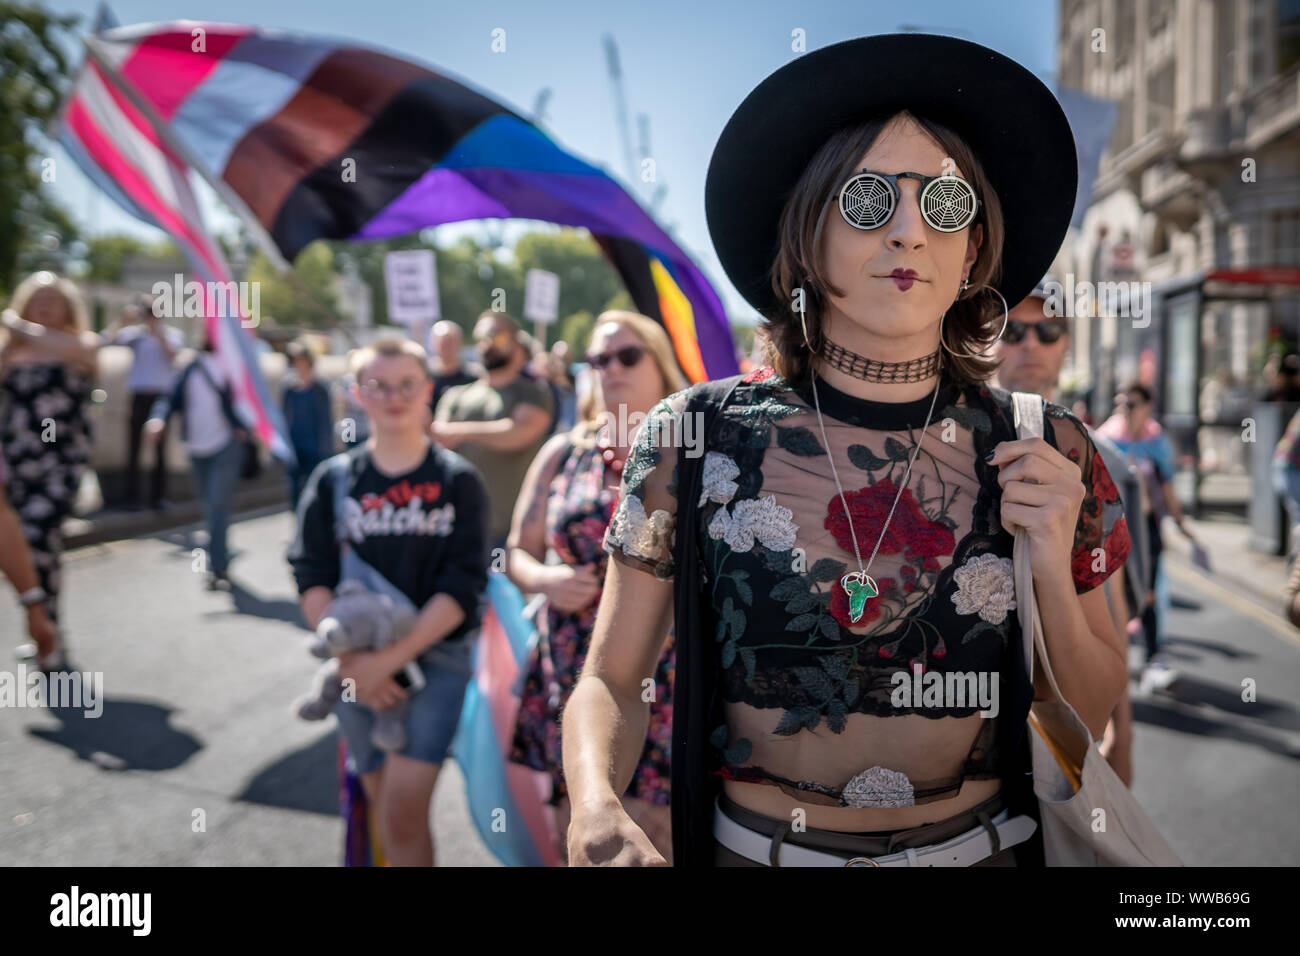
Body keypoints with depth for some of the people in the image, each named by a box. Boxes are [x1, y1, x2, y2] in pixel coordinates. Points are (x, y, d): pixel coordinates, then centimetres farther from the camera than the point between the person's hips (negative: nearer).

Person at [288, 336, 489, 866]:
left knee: (403, 814, -13)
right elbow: (311, 579, 1)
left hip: (439, 655, -3)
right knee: (385, 811, 11)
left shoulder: (458, 480, -1)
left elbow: (462, 585, -8)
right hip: (358, 664, 3)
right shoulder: (333, 480, 6)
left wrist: (391, 657, -16)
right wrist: (347, 659, -12)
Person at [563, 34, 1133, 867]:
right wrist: (596, 812, -29)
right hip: (752, 845, -1)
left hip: (983, 845, 2)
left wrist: (1055, 570, -18)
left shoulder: (1046, 455, -9)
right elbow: (611, 681, -10)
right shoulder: (695, 438, -14)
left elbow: (1094, 717, -1)